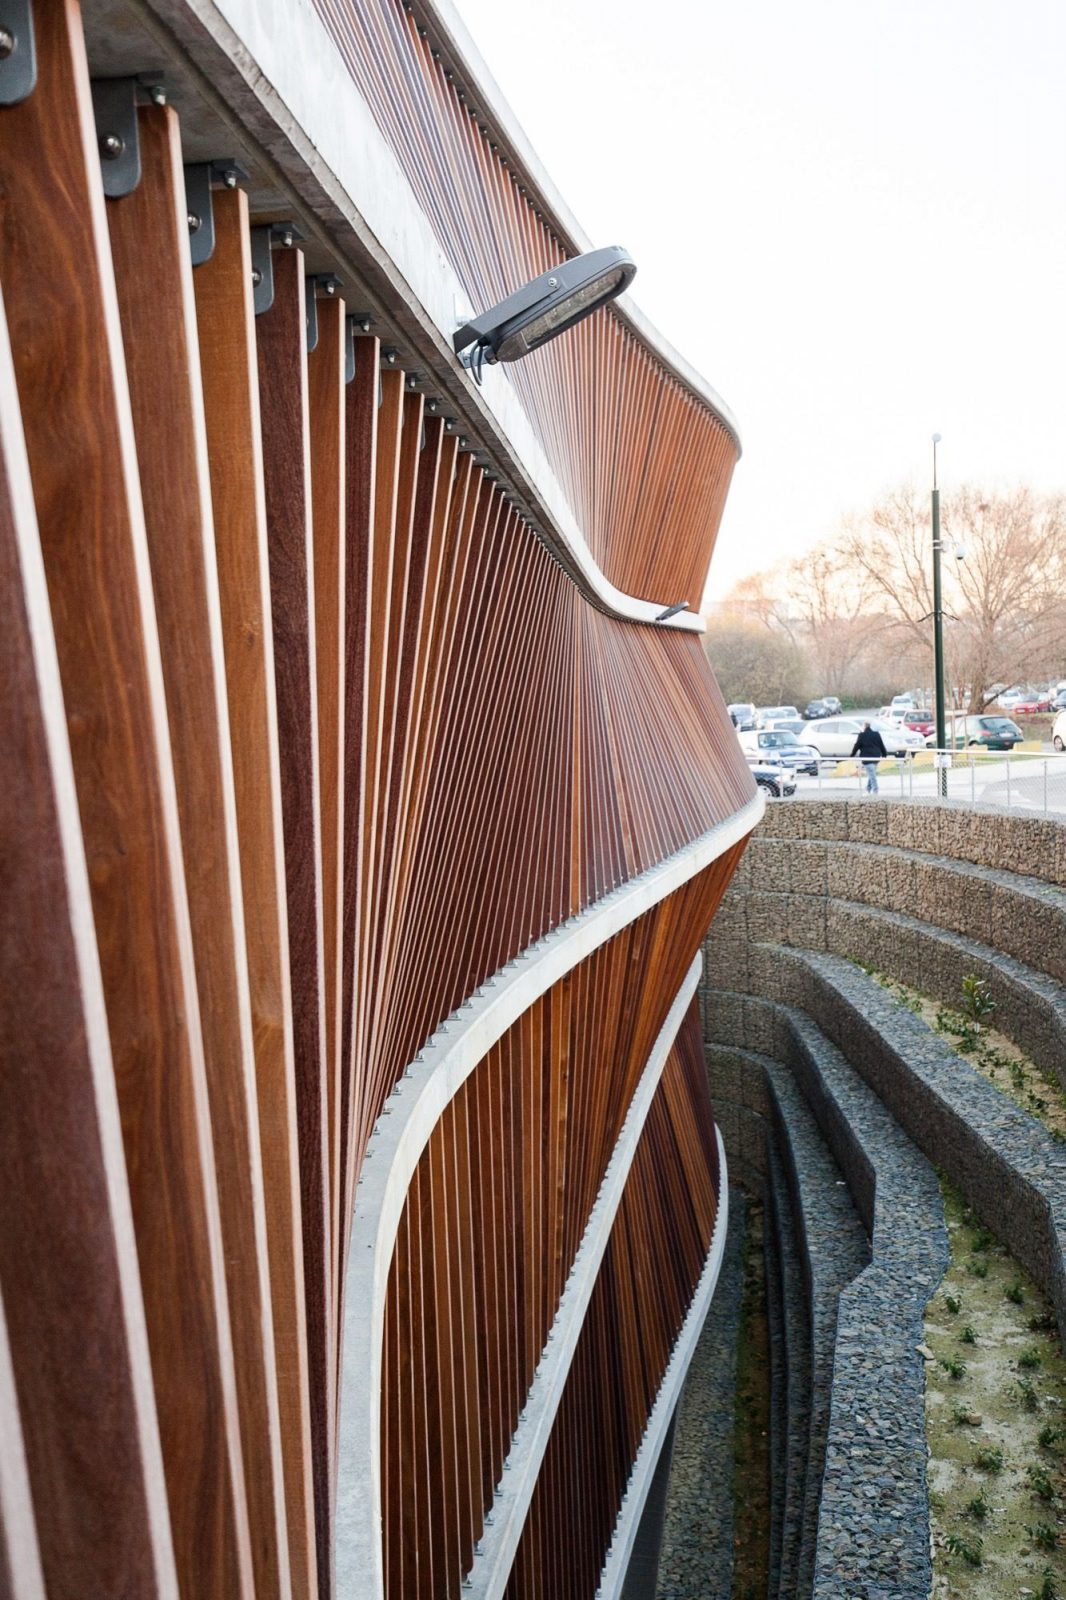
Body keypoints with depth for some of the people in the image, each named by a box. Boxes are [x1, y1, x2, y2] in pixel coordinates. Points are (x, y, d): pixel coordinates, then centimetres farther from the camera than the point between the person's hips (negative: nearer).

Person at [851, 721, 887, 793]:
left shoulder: (862, 735, -7)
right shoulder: (876, 734, 9)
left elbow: (856, 746, -4)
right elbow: (882, 745, 11)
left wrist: (852, 754, 7)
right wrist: (884, 755, 18)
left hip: (867, 758, -6)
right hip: (876, 757, 6)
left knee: (871, 775, -6)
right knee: (872, 774, 17)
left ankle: (875, 791, -9)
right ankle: (868, 790, 24)